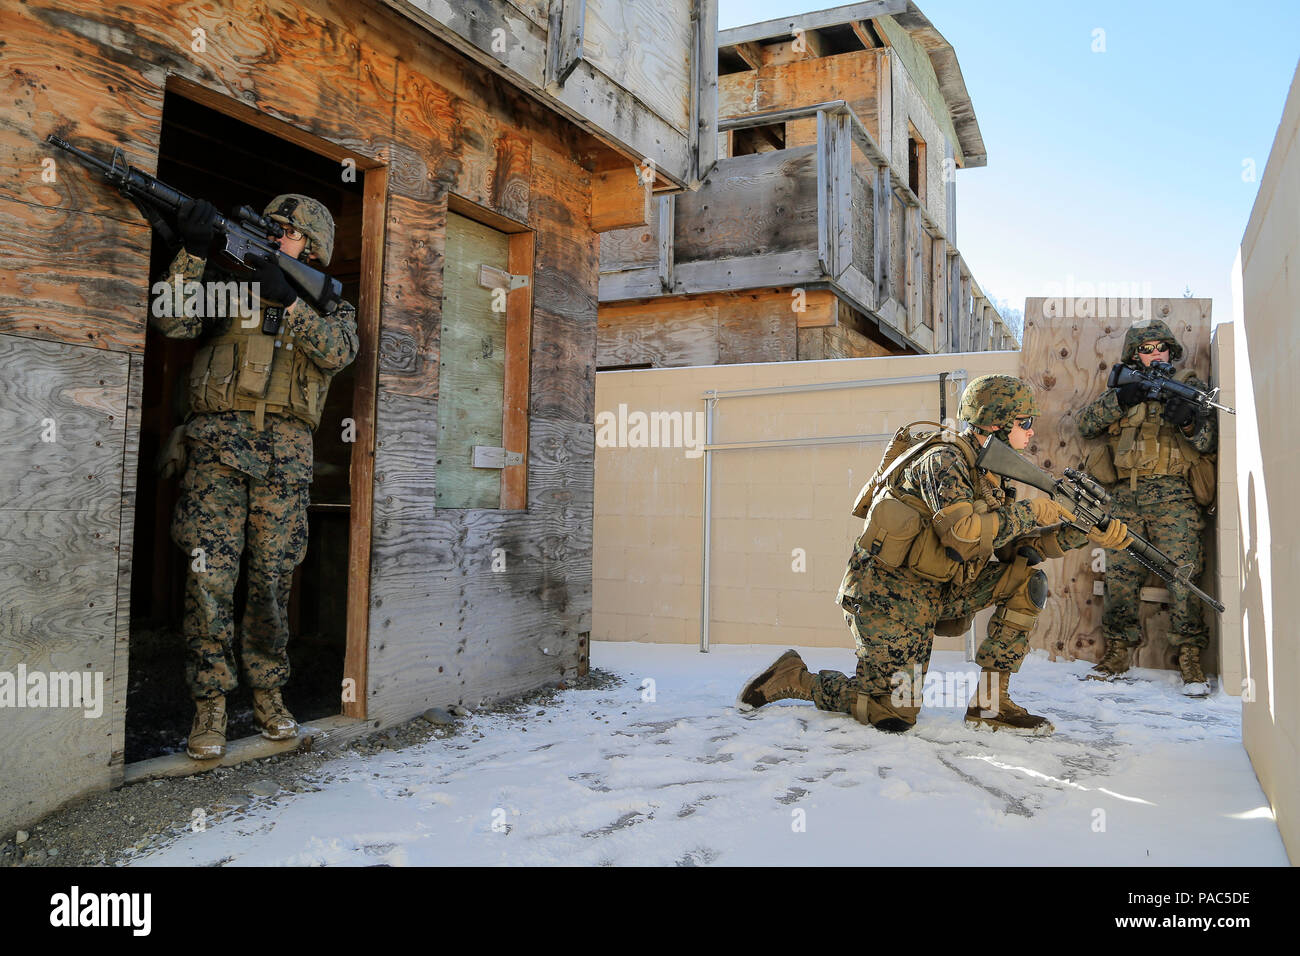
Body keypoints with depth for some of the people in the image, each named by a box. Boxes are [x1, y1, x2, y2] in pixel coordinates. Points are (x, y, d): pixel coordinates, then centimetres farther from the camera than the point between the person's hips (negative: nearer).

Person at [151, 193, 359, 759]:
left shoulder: (330, 306, 15)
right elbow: (170, 321, -1)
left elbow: (337, 350, -7)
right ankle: (210, 705, 2)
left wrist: (285, 298, -14)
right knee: (210, 573, -6)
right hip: (219, 443, 0)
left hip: (286, 455, 1)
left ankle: (268, 694, 19)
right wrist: (194, 251, -10)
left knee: (273, 579, 5)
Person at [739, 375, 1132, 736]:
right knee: (895, 715, -8)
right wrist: (1029, 512, -20)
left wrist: (1087, 533, 0)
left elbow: (1017, 548, 10)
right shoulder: (944, 461, -17)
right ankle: (793, 678, 12)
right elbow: (965, 535, -31)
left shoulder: (993, 477, 11)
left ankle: (990, 703, -1)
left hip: (934, 594, 8)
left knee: (1026, 580, -4)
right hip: (889, 593, -8)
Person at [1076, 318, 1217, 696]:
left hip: (1173, 496, -2)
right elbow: (1085, 423, 3)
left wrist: (1190, 421, -19)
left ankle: (1190, 658, -6)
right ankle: (1117, 651, 9)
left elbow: (1211, 440, 2)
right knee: (1120, 573, -1)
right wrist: (1120, 400, -13)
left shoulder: (1189, 386, 12)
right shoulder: (1123, 387, 17)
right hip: (1127, 497, 2)